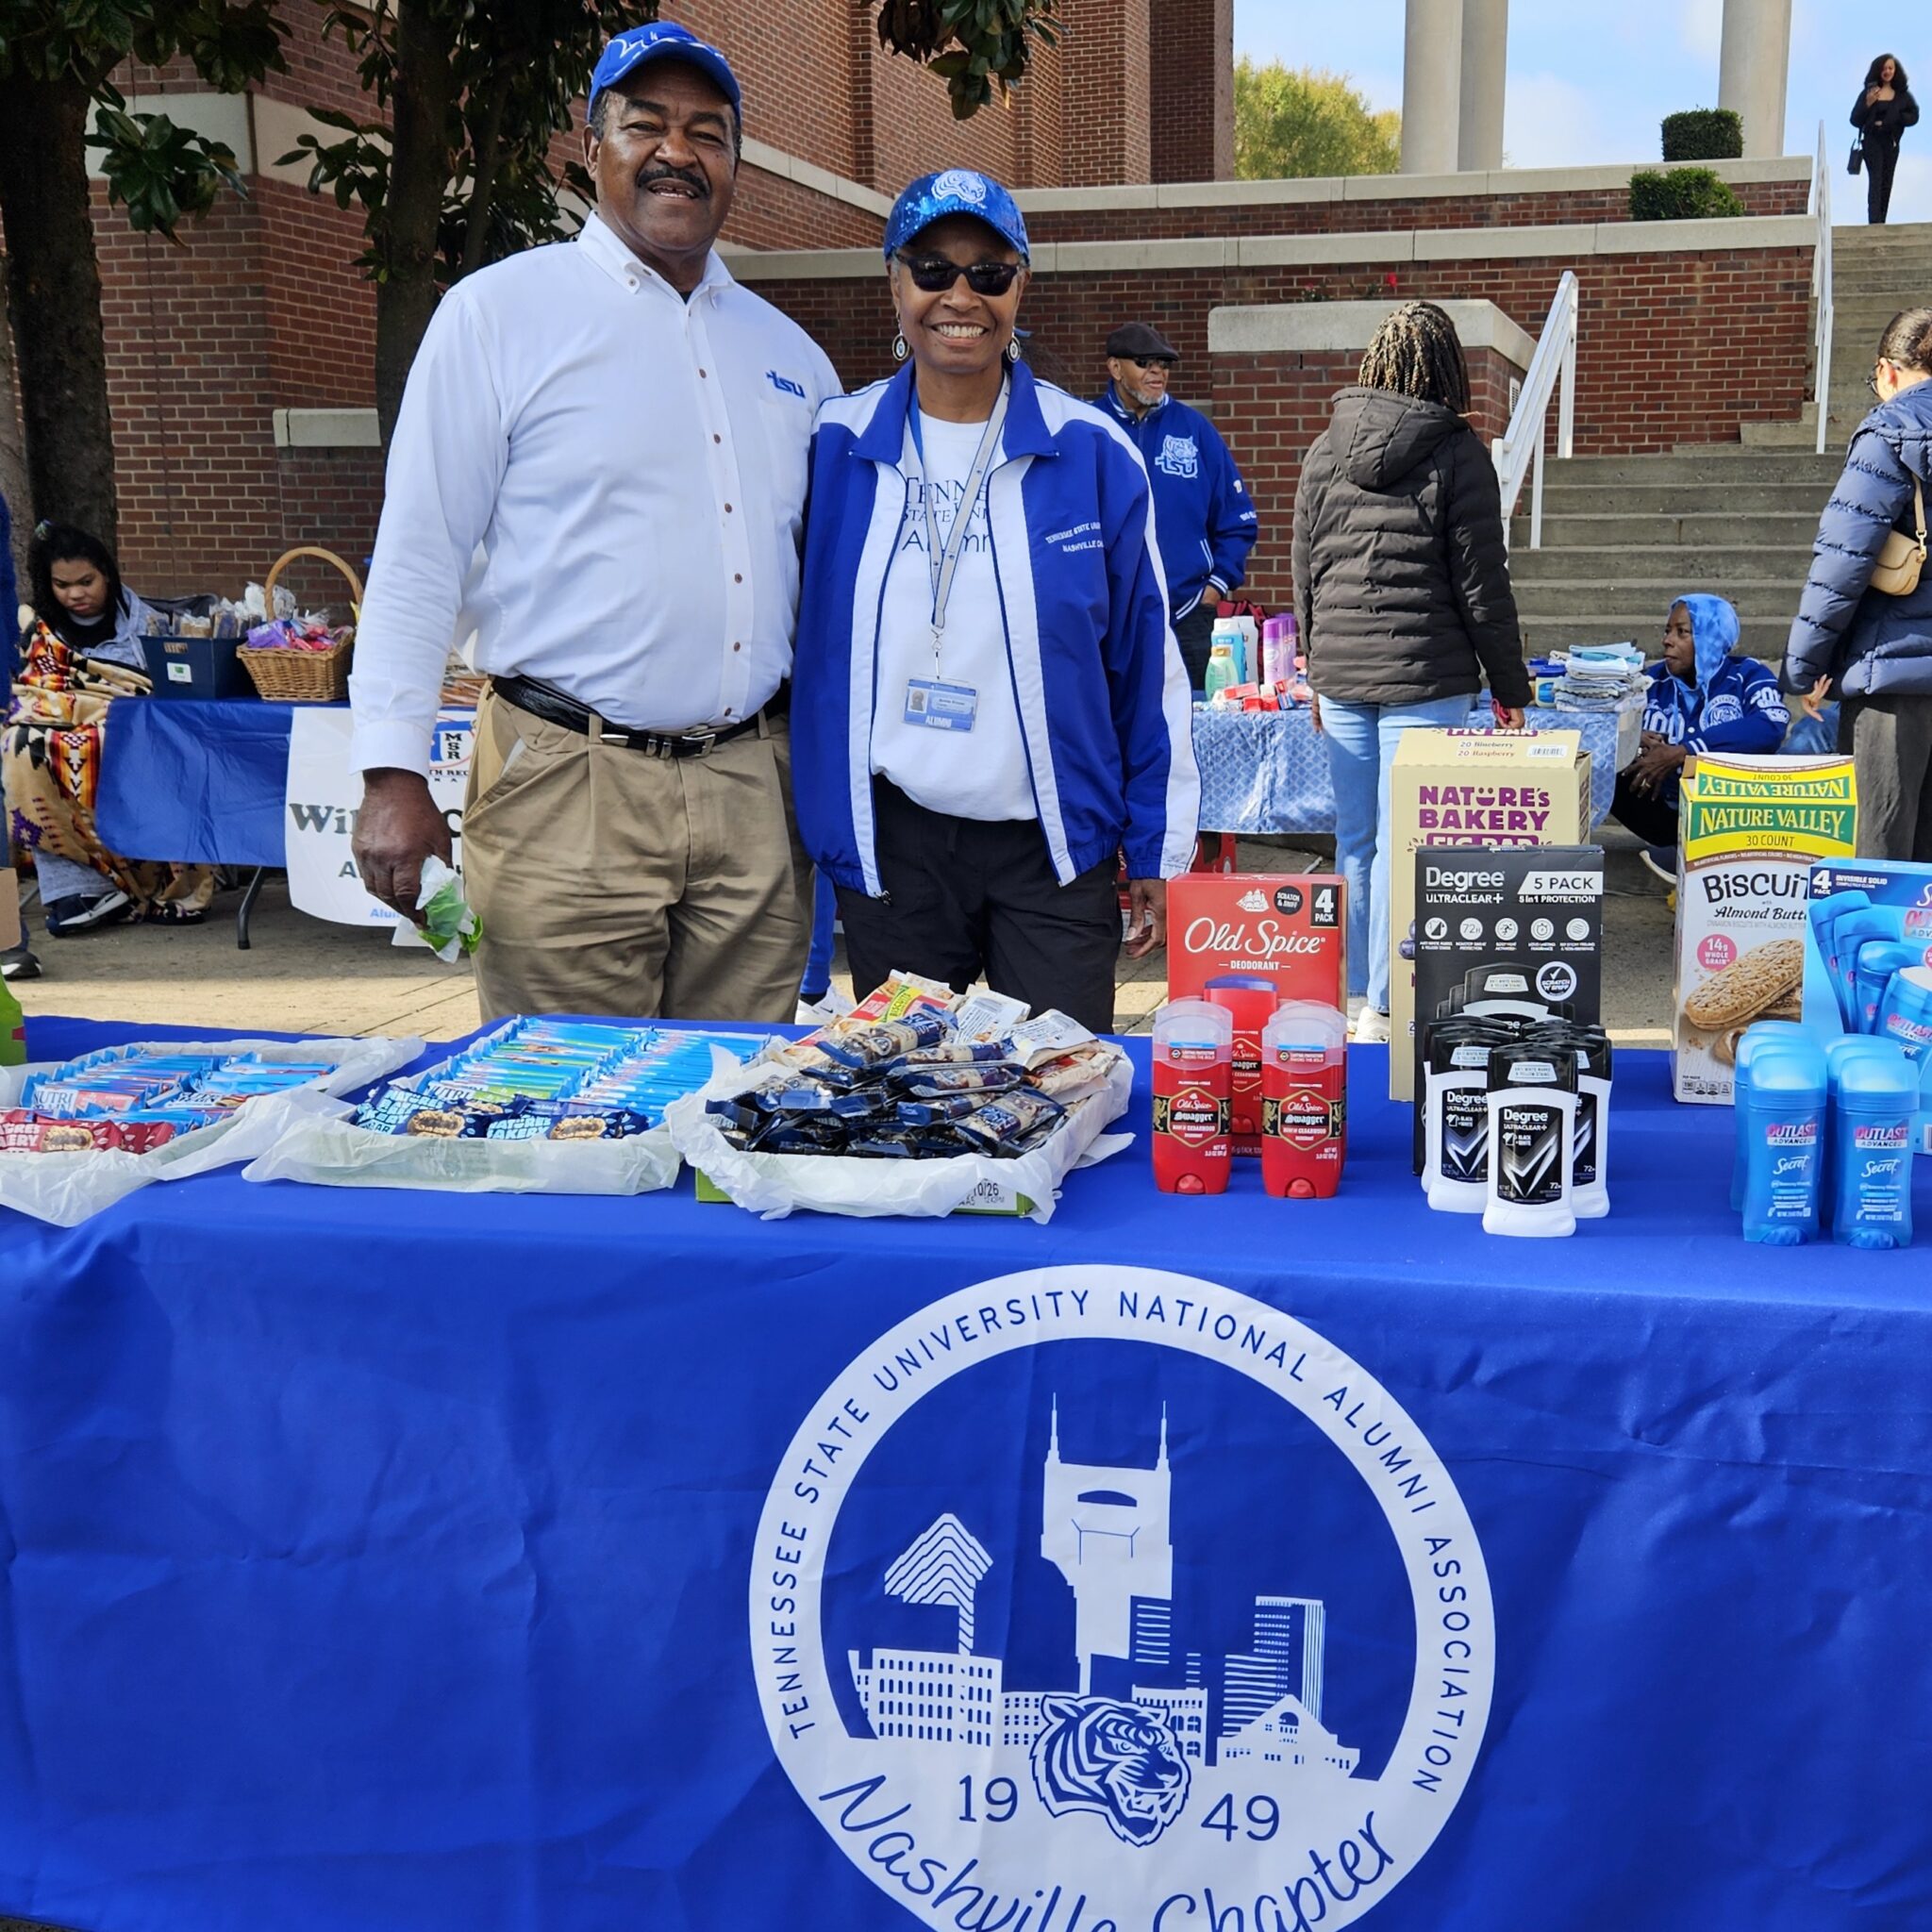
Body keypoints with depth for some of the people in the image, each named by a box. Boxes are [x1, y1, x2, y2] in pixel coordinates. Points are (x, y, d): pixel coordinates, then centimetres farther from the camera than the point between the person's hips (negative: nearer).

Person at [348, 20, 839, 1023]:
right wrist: (393, 773, -10)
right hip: (567, 789, -4)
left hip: (754, 790, 4)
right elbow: (417, 555, -3)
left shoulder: (789, 352, 15)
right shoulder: (498, 311, 1)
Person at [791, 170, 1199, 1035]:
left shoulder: (1091, 452, -2)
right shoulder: (837, 446, 2)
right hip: (889, 843, 2)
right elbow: (804, 646, 8)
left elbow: (1146, 664, 2)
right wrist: (817, 824, 5)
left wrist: (1157, 852, 2)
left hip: (1054, 844, -1)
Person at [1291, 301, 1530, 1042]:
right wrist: (1510, 687, 4)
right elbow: (1482, 584, -5)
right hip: (1424, 676, -4)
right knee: (1405, 844, -1)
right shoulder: (1456, 453, -6)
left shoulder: (1324, 451, 7)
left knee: (1354, 840, 11)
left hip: (1340, 675, 5)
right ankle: (1387, 1008, 2)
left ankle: (1359, 996, 20)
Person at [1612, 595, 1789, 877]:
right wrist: (1633, 743, -24)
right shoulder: (1653, 680, 4)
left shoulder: (1749, 676, -7)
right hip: (1670, 814, 3)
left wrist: (1684, 752, -33)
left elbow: (1770, 729, -26)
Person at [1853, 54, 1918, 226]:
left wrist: (1891, 120, -10)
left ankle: (1881, 223, 6)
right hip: (1873, 141, -3)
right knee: (1875, 179, -15)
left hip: (1892, 142, 3)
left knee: (1886, 183, 4)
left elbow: (1914, 116, 4)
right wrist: (1868, 104, -17)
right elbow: (1855, 120, -2)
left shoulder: (1902, 94, 6)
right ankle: (1874, 222, -24)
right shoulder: (1868, 93, 1)